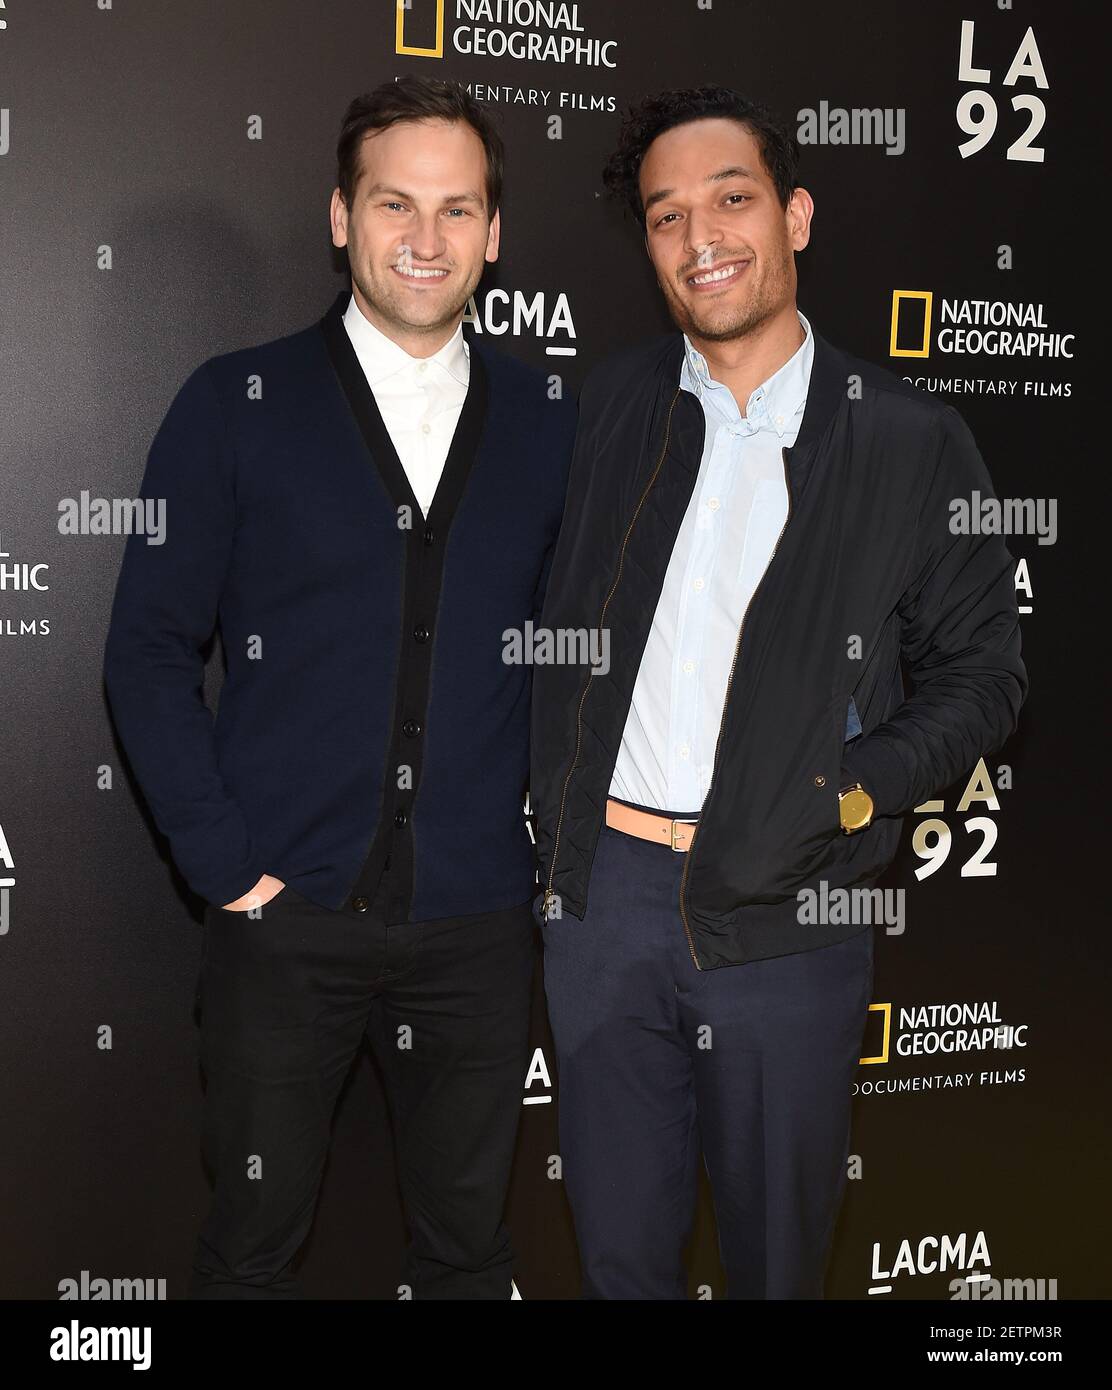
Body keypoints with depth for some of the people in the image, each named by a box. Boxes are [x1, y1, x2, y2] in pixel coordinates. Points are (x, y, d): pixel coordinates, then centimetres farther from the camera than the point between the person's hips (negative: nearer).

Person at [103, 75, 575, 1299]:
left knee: (466, 1242, 16)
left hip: (477, 920, 2)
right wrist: (217, 856, -8)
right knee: (254, 1238, 12)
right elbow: (149, 645, -2)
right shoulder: (237, 405, -2)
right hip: (286, 913, -2)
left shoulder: (546, 421, 5)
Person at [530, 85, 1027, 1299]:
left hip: (782, 914, -2)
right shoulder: (606, 405, 5)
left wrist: (839, 800, -12)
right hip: (598, 889, 3)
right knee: (617, 1244, 17)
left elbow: (981, 672, 2)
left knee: (776, 1252, 15)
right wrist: (555, 824, 3)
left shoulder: (912, 442, -3)